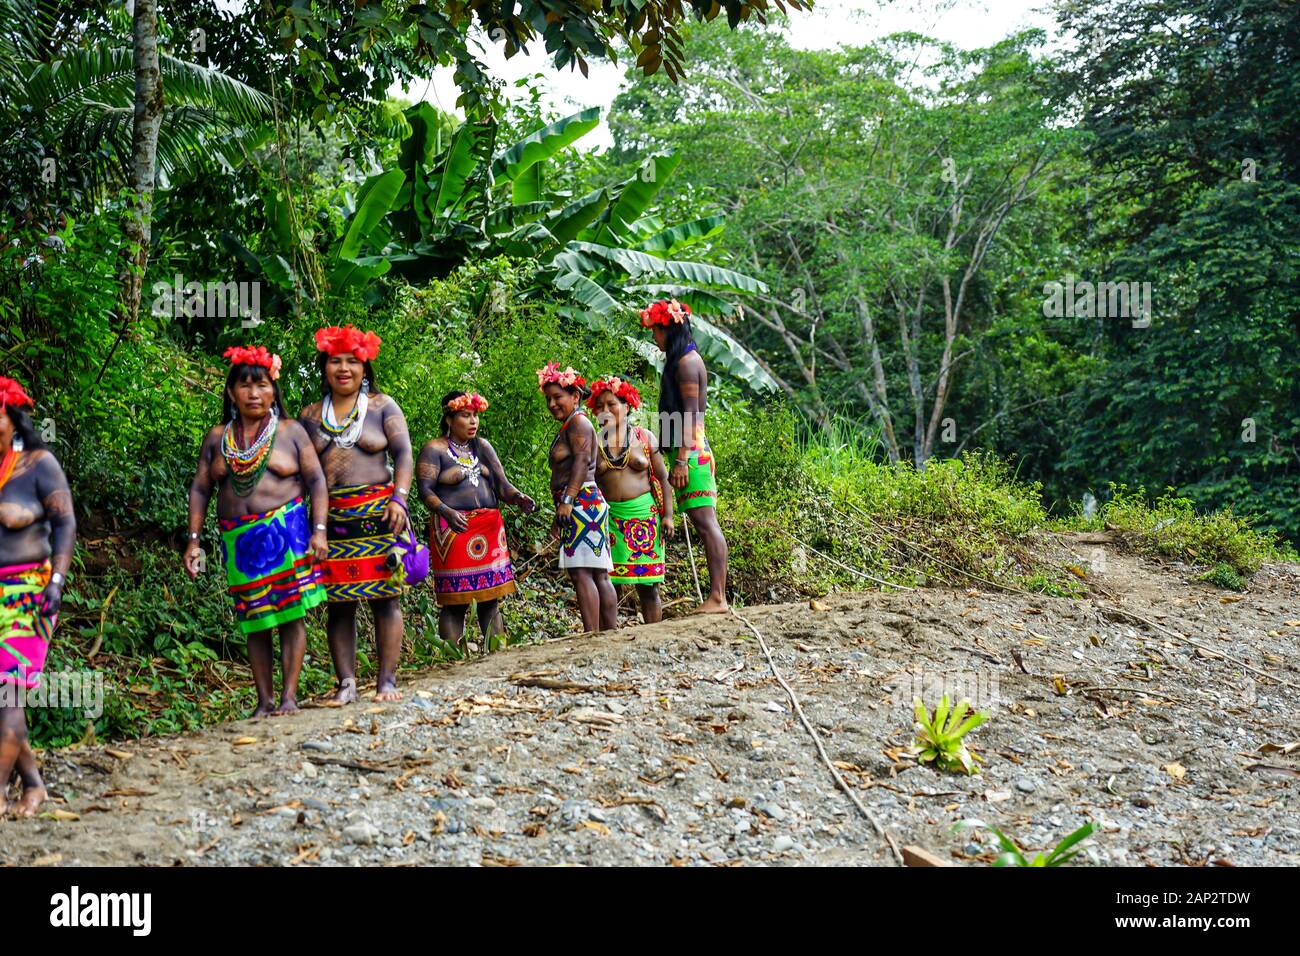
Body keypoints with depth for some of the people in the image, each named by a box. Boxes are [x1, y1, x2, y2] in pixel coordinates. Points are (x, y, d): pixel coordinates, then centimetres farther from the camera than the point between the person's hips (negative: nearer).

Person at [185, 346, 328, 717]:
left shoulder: (290, 431, 5)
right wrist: (194, 540, 4)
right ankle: (264, 701, 8)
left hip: (286, 532, -3)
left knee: (291, 613, -6)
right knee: (254, 621, 5)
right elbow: (199, 489, 12)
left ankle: (289, 696, -2)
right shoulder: (217, 438, 11)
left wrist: (319, 530, -8)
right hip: (239, 540, 3)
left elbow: (316, 481, 2)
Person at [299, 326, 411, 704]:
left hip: (378, 515, -2)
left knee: (384, 596, -3)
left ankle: (387, 680, 1)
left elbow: (403, 454, 1)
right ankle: (346, 682, 5)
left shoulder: (382, 406, 7)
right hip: (331, 518, 2)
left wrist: (399, 498, -13)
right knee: (338, 601, 0)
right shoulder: (310, 415, 14)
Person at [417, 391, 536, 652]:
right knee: (454, 601, -7)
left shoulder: (482, 446, 17)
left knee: (490, 598, 6)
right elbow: (425, 489, -9)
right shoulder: (434, 449, 0)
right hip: (455, 529, -5)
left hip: (489, 529, 6)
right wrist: (446, 512, -27)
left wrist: (519, 499, -10)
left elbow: (502, 484, 12)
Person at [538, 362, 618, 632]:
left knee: (581, 572, -16)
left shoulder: (578, 422, -4)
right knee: (599, 575, 7)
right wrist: (559, 517, 27)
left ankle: (592, 636, -21)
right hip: (587, 505, 10)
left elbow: (582, 461, -18)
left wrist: (566, 500, -24)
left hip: (582, 502, -10)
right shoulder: (568, 426, 25)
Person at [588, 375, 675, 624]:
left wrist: (667, 515, -1)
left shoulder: (645, 437, 6)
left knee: (647, 583, 2)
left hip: (643, 514, 0)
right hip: (607, 517, 0)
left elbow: (663, 478, 5)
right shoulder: (594, 442, 6)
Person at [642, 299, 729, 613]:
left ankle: (717, 598, -15)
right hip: (692, 451, 10)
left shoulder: (686, 361, -8)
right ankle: (717, 596, 5)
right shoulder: (683, 360, 21)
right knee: (705, 523, 6)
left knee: (705, 522, -12)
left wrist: (681, 460, -20)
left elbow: (690, 413, -16)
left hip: (691, 452, -10)